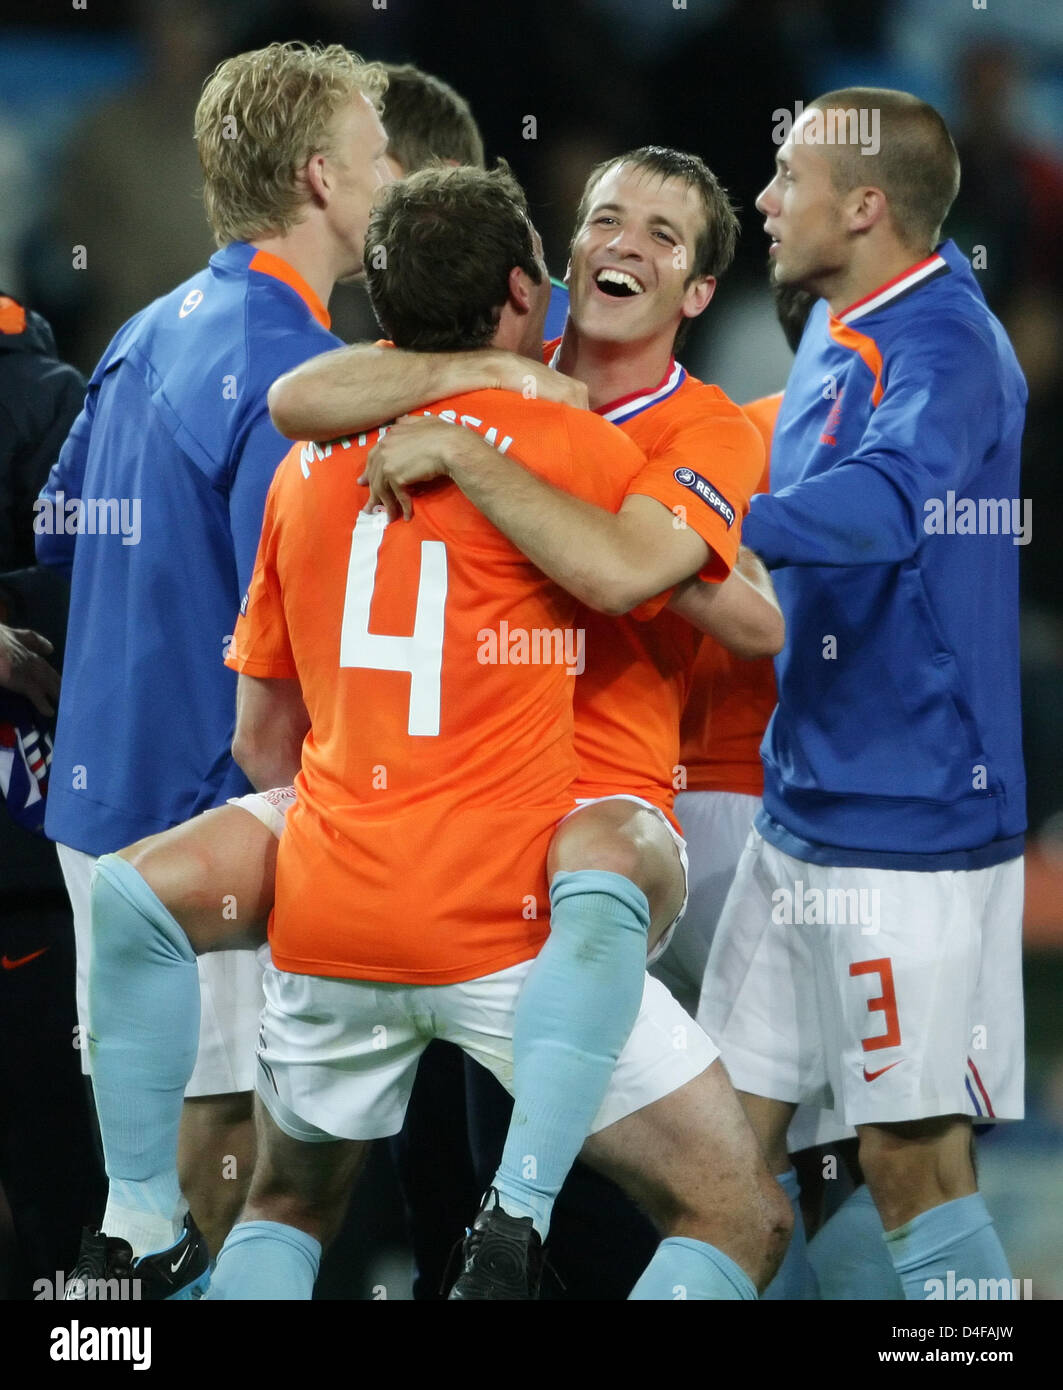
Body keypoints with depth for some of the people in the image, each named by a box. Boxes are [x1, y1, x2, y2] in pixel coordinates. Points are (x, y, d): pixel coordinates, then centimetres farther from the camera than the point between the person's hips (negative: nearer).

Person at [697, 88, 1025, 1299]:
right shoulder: (837, 330, 11)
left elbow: (886, 499, -39)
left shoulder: (940, 345, -19)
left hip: (907, 823, -9)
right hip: (802, 811, 9)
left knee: (911, 1154, -2)